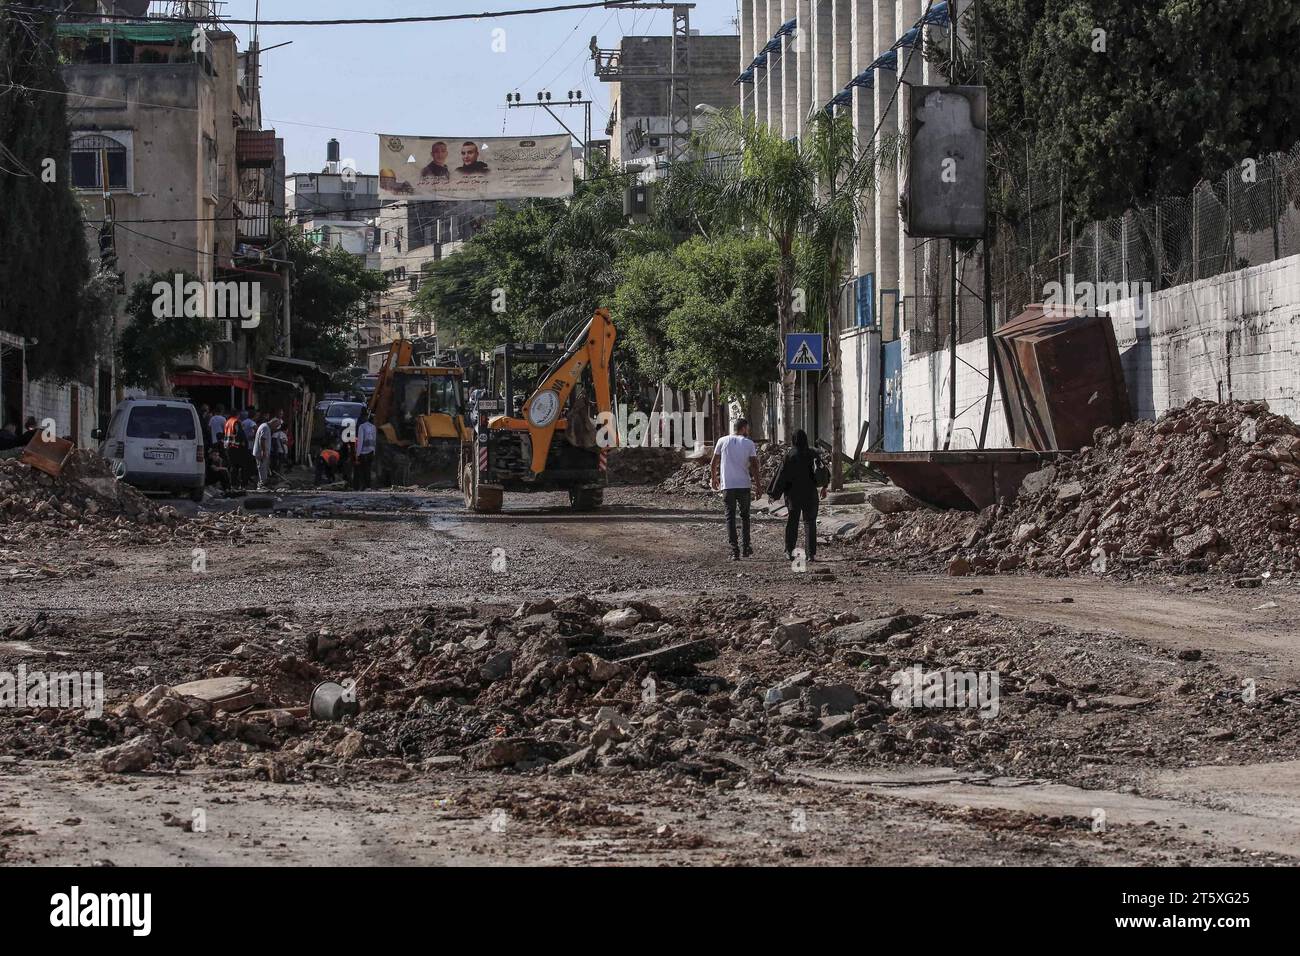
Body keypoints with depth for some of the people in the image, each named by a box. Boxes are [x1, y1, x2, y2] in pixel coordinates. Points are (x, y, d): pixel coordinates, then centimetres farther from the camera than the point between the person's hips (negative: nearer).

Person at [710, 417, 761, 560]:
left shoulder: (722, 441, 3)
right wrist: (757, 485, 2)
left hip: (727, 485, 0)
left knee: (730, 517, 2)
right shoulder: (749, 444, 0)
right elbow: (754, 466, -3)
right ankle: (746, 547, 16)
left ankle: (734, 550, -7)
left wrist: (714, 478, 22)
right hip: (744, 485, 0)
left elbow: (713, 463, 6)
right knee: (744, 516, 17)